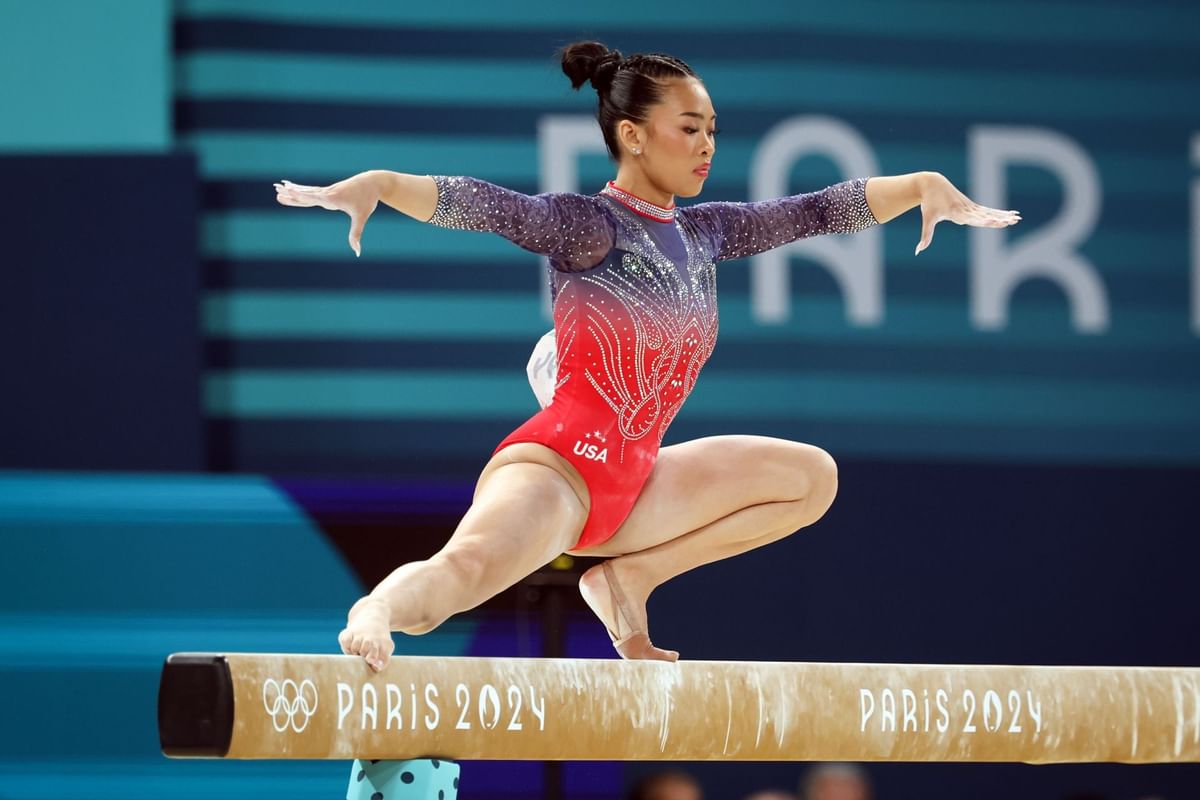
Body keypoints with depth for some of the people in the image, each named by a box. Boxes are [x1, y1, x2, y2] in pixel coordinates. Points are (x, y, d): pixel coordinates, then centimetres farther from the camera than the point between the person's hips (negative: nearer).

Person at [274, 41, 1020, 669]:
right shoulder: (588, 226, -8)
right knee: (467, 570, -41)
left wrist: (923, 186, 14)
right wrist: (375, 185, -39)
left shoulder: (702, 233, 14)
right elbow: (481, 205, -24)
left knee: (812, 477, 12)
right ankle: (385, 604, -15)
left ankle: (629, 576, 7)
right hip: (555, 466, -9)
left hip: (631, 484, 9)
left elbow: (816, 211, 19)